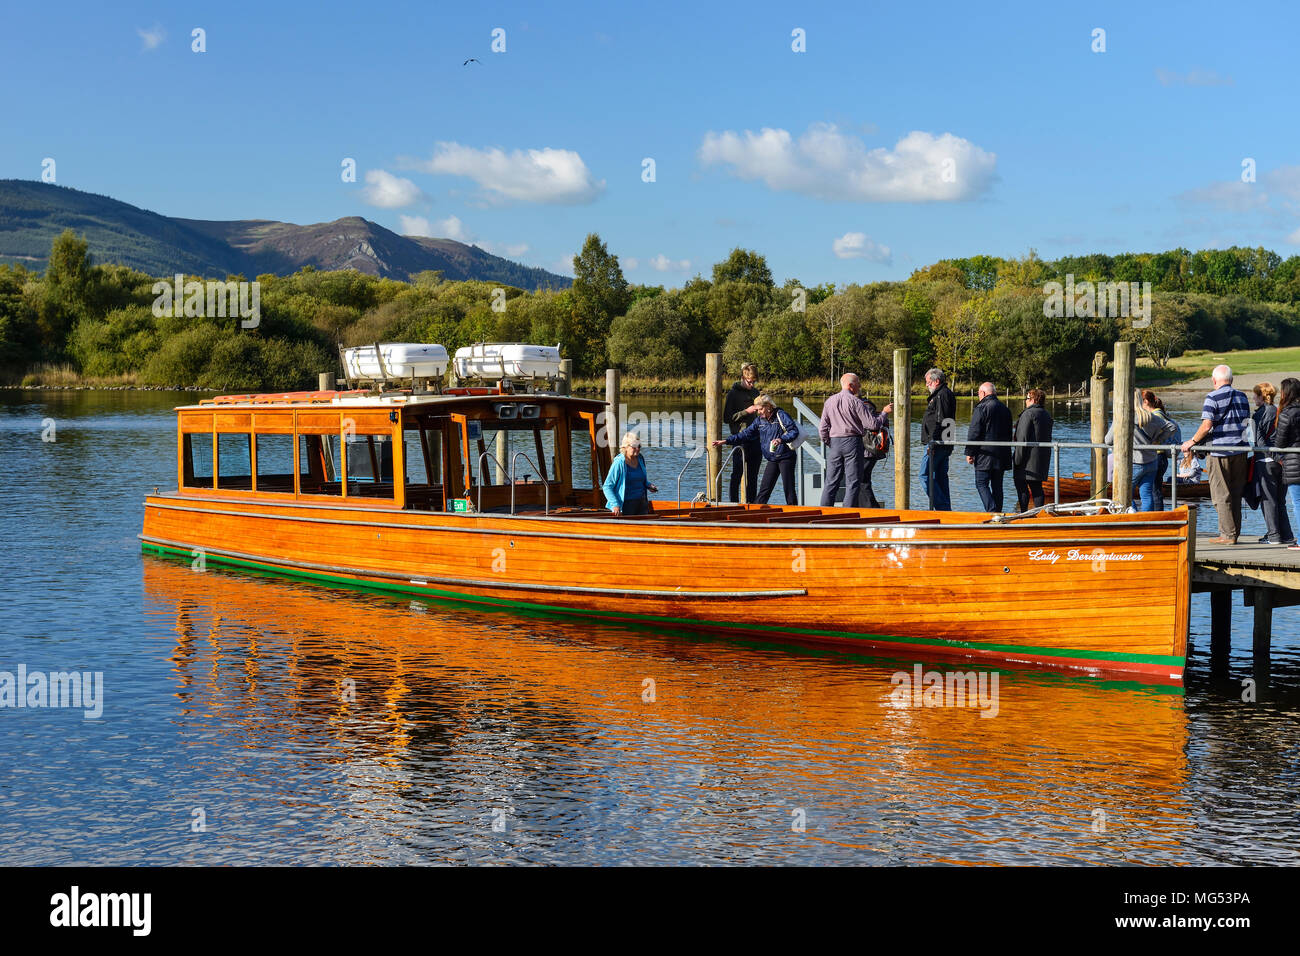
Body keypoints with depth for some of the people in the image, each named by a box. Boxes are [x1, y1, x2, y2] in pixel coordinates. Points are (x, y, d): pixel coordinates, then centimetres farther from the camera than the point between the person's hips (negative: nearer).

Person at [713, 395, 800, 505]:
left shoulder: (781, 415, -8)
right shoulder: (759, 420, 10)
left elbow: (794, 431, -11)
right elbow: (746, 434, 9)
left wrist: (781, 439, -27)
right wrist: (726, 441, 2)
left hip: (786, 458, -6)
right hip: (772, 460, 6)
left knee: (789, 489, -3)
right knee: (764, 489, 1)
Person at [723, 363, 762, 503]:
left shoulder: (755, 392, 15)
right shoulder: (733, 393, -4)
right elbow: (727, 418, -9)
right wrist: (746, 411, -17)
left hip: (755, 438, 6)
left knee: (753, 475, 8)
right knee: (738, 473, -4)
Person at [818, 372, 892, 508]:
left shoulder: (830, 401, 7)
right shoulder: (855, 401, -8)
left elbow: (822, 428, 5)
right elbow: (872, 425, -9)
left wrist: (826, 442, 18)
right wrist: (885, 413, 4)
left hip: (834, 443, 5)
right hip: (852, 442, -5)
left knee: (831, 482, 9)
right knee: (853, 482, -1)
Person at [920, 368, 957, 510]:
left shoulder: (942, 395, -12)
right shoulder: (946, 394, 21)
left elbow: (940, 421, -21)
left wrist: (933, 442, -23)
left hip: (937, 443, -11)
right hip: (944, 445, 11)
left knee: (925, 475, -10)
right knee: (940, 477, 12)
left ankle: (941, 506, -12)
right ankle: (946, 509, 13)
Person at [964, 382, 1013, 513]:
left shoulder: (981, 408, -9)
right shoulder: (1005, 409, 14)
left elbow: (973, 433, -11)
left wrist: (969, 452, -6)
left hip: (985, 456, -7)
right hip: (1002, 457, 7)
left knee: (981, 484, -4)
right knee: (997, 486, 10)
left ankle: (992, 511, -17)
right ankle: (997, 514, 11)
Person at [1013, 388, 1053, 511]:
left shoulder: (1028, 414, -13)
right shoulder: (1047, 414, 13)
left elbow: (1023, 438, -17)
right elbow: (1048, 438, 17)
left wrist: (1018, 458, -14)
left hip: (1029, 456, -8)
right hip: (1043, 458, 8)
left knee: (1021, 485, -3)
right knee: (1037, 487, 10)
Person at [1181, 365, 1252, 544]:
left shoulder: (1212, 398, -10)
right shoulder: (1242, 397, 10)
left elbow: (1206, 426, -17)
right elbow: (1246, 422, 15)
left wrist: (1192, 441, -6)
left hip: (1220, 451, -6)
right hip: (1240, 450, 6)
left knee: (1221, 495, 0)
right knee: (1236, 494, 11)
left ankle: (1228, 534, -1)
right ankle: (1235, 532, 14)